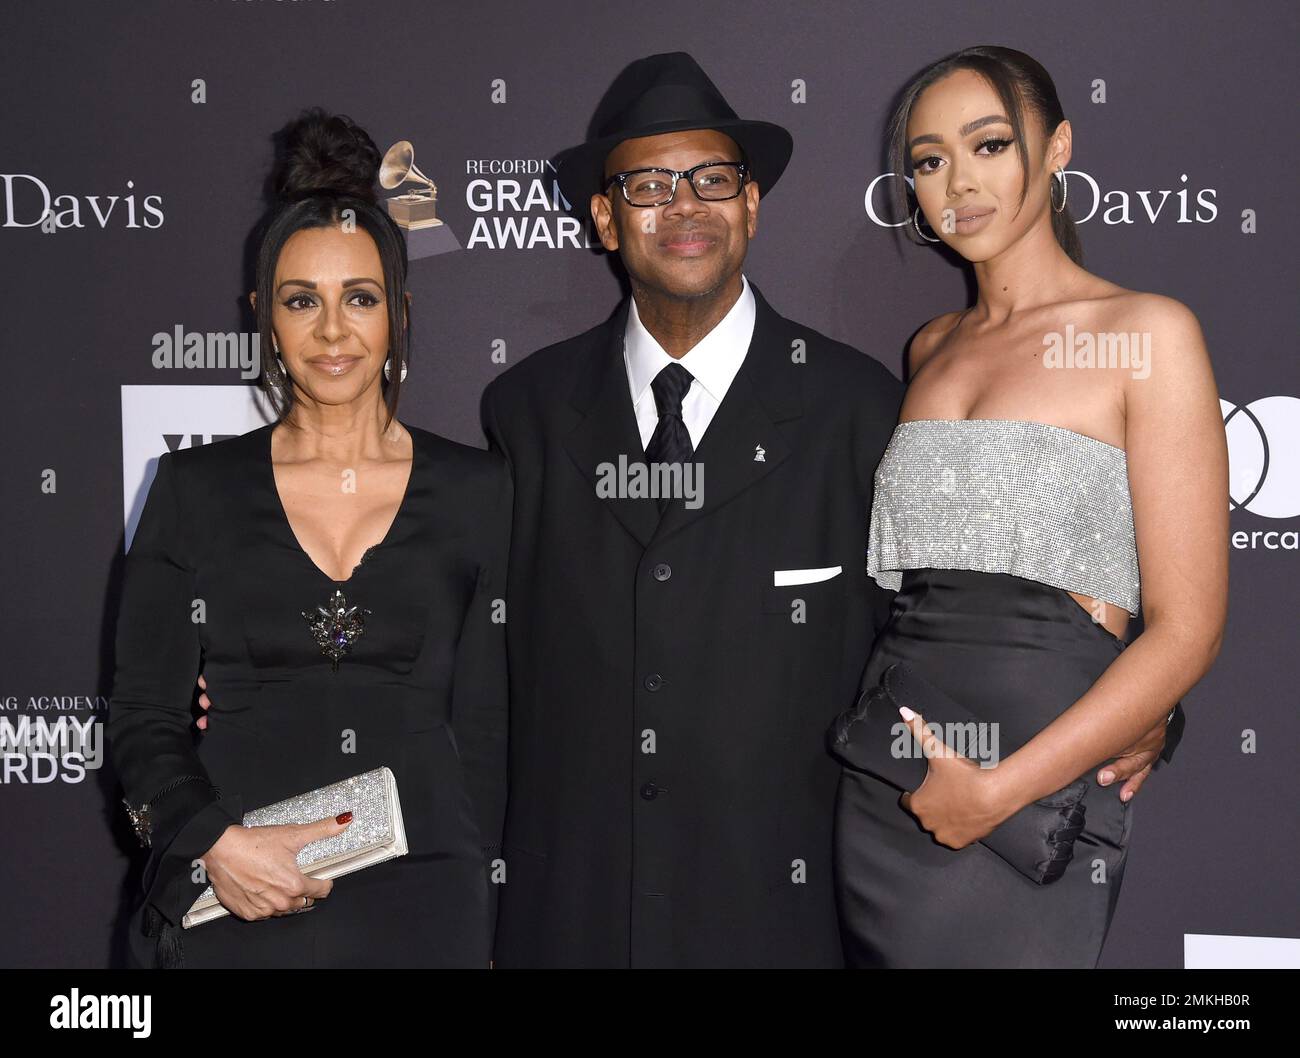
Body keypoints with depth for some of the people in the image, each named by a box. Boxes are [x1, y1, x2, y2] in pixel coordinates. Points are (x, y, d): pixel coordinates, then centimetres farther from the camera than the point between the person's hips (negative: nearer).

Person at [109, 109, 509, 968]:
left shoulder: (476, 491, 2)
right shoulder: (195, 488, 2)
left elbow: (483, 722, 3)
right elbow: (143, 715, 3)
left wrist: (471, 909, -1)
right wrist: (217, 842, -13)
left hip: (420, 901, 0)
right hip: (229, 904, 0)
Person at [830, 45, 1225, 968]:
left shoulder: (1149, 332, -5)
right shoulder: (932, 347, 13)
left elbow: (1188, 629, -10)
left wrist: (1000, 791, -16)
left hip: (1034, 794, -5)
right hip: (882, 786, 5)